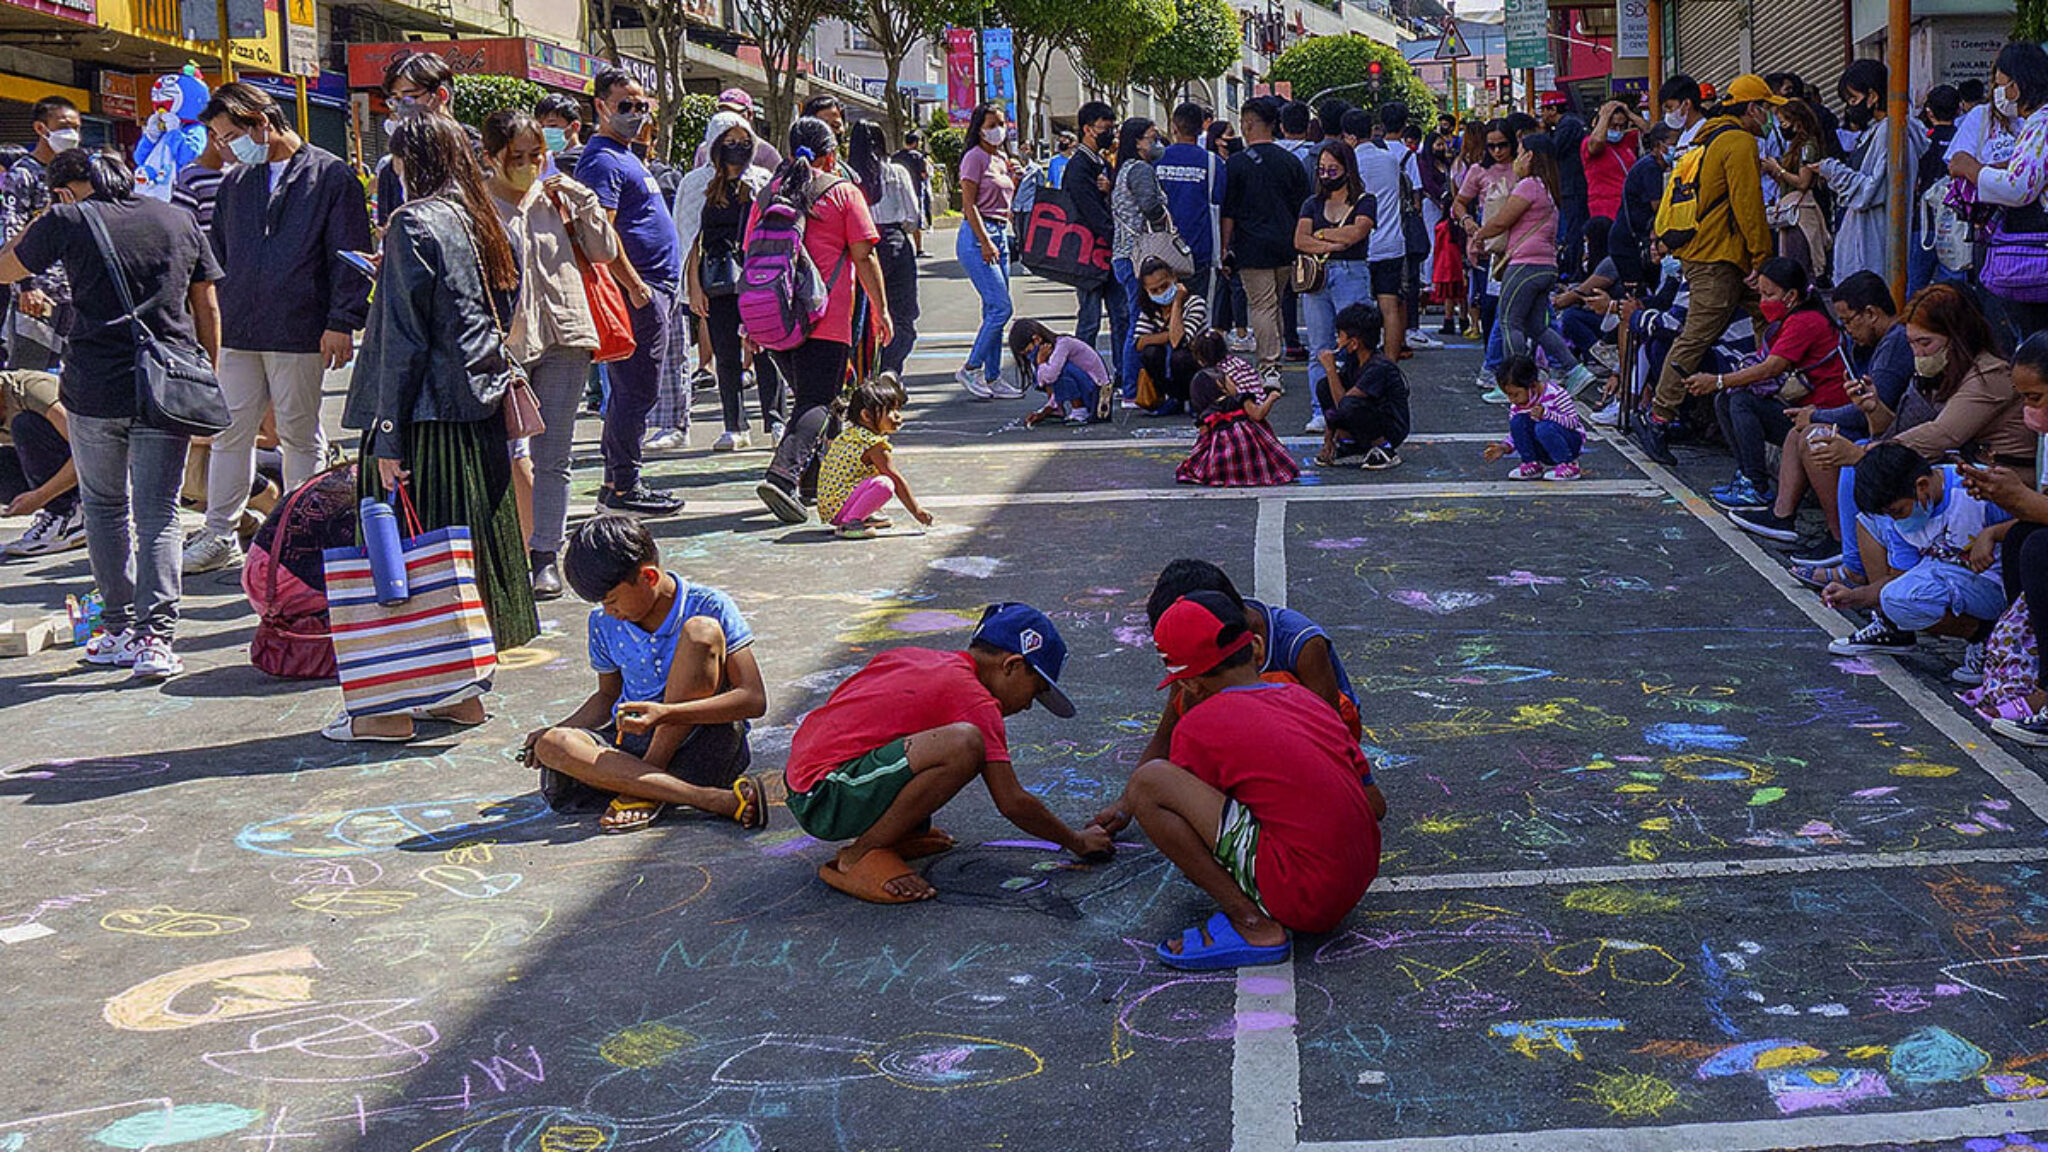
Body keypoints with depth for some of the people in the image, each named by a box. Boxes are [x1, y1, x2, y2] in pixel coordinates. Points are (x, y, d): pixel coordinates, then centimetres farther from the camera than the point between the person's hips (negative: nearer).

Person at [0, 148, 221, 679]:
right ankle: (155, 637, -7)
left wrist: (44, 216, 21)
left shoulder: (69, 221, 0)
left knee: (104, 507, 15)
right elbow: (207, 307, 12)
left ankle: (120, 627, 17)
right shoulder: (181, 221, 10)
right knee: (158, 513, 3)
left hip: (94, 388, -2)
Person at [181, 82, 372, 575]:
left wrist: (342, 322, -11)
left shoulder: (330, 175, -1)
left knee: (300, 435, 3)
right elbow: (218, 255, 22)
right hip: (237, 331, 5)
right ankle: (219, 537, 13)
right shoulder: (237, 183, 15)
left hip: (300, 332, -5)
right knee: (229, 432, 6)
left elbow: (350, 256, -4)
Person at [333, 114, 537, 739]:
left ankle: (393, 708, 1)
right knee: (465, 546, 13)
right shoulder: (488, 227, 12)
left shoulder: (415, 223, -11)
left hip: (429, 414, -8)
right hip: (482, 408, 8)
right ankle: (463, 691, 20)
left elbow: (403, 338, -14)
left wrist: (388, 435, -14)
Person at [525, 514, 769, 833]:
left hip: (705, 747, -5)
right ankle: (715, 799, -34)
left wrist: (665, 714, -29)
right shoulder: (604, 624, 6)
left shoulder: (710, 607, -9)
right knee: (551, 745, -24)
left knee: (701, 630, -24)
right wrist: (558, 729, 4)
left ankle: (644, 790, -22)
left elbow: (754, 699, -17)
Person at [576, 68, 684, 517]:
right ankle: (623, 486, -4)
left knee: (632, 390, 13)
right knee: (638, 390, -8)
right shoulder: (602, 160, -12)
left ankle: (617, 481, 20)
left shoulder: (626, 156, 20)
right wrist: (635, 287, -24)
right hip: (639, 288, -10)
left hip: (653, 287, 10)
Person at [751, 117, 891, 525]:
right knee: (817, 402, -8)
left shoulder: (767, 193, 14)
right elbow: (864, 258, -2)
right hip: (825, 319, -5)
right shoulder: (843, 193, 2)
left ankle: (812, 476, 23)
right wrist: (881, 310, 5)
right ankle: (784, 475, -29)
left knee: (807, 395, 21)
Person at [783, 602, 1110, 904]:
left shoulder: (906, 657, 17)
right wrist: (1078, 843, 7)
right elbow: (1013, 803, -8)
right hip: (825, 801, -10)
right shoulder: (976, 701, -7)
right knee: (963, 743, -26)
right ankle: (862, 855, -13)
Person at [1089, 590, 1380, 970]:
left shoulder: (1200, 725, -6)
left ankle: (1253, 925, -8)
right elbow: (1372, 801, 21)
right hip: (1359, 882, 9)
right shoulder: (1303, 697, 13)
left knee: (1148, 782, -12)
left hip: (1306, 899, -9)